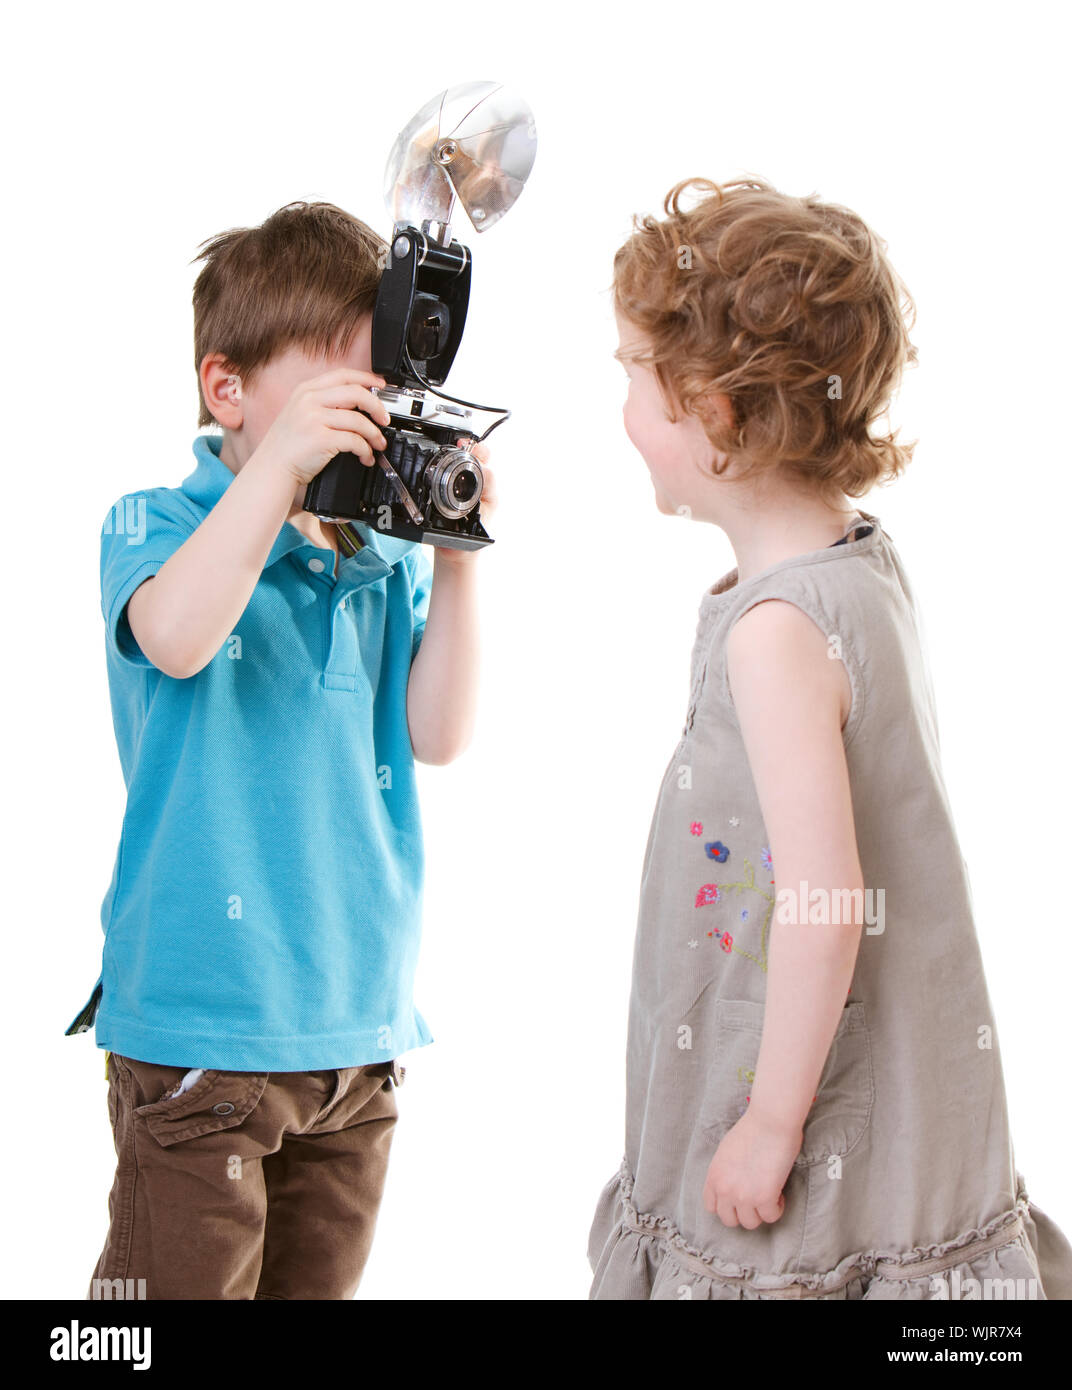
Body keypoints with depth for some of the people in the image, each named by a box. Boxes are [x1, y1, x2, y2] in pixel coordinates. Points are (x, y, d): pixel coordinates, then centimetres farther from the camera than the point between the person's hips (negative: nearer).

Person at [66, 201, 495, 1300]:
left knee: (319, 1280, 18)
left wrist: (455, 561, -11)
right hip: (200, 1025, -5)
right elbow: (175, 638, -28)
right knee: (188, 1277, 0)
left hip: (359, 1021, 5)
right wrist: (281, 463, -31)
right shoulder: (155, 524, -6)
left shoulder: (386, 558, 6)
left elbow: (438, 735, -2)